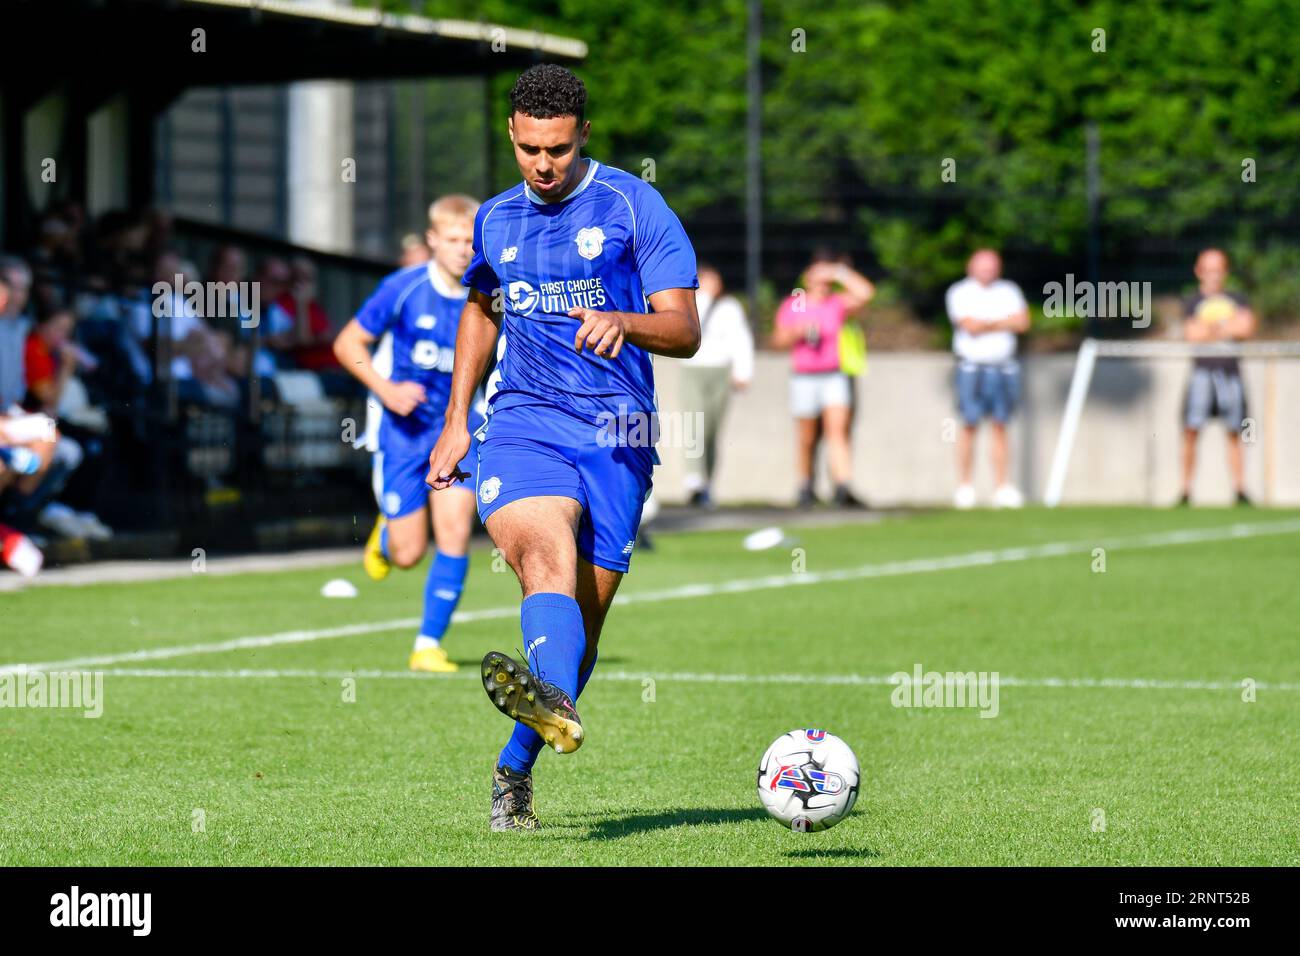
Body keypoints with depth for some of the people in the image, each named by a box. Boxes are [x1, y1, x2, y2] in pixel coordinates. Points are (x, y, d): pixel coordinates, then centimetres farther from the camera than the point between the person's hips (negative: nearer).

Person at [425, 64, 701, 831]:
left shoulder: (634, 206, 0)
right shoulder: (496, 221, 14)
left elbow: (686, 332, -5)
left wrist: (623, 323, -26)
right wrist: (456, 420, 26)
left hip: (617, 434, -1)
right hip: (523, 423, 1)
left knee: (583, 621, 1)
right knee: (548, 560, -29)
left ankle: (515, 769, 21)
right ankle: (553, 705, -57)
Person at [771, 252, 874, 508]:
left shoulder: (838, 304, 6)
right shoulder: (792, 305, 10)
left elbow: (865, 293, -9)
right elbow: (778, 339, 6)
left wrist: (840, 273, -4)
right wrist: (799, 331, -12)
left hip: (834, 377, -1)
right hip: (804, 379, 1)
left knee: (838, 431, -15)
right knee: (807, 439, 5)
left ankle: (843, 489, -24)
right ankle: (806, 489, 20)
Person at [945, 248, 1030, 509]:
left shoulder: (1009, 291, 13)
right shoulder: (960, 292, 1)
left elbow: (1022, 322, -1)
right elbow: (970, 326, -12)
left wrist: (987, 324, -9)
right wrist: (1003, 323, -2)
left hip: (1004, 367, 3)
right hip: (972, 367, -3)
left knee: (1000, 426, 3)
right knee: (970, 425, -6)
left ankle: (1002, 488, 2)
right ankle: (964, 486, -3)